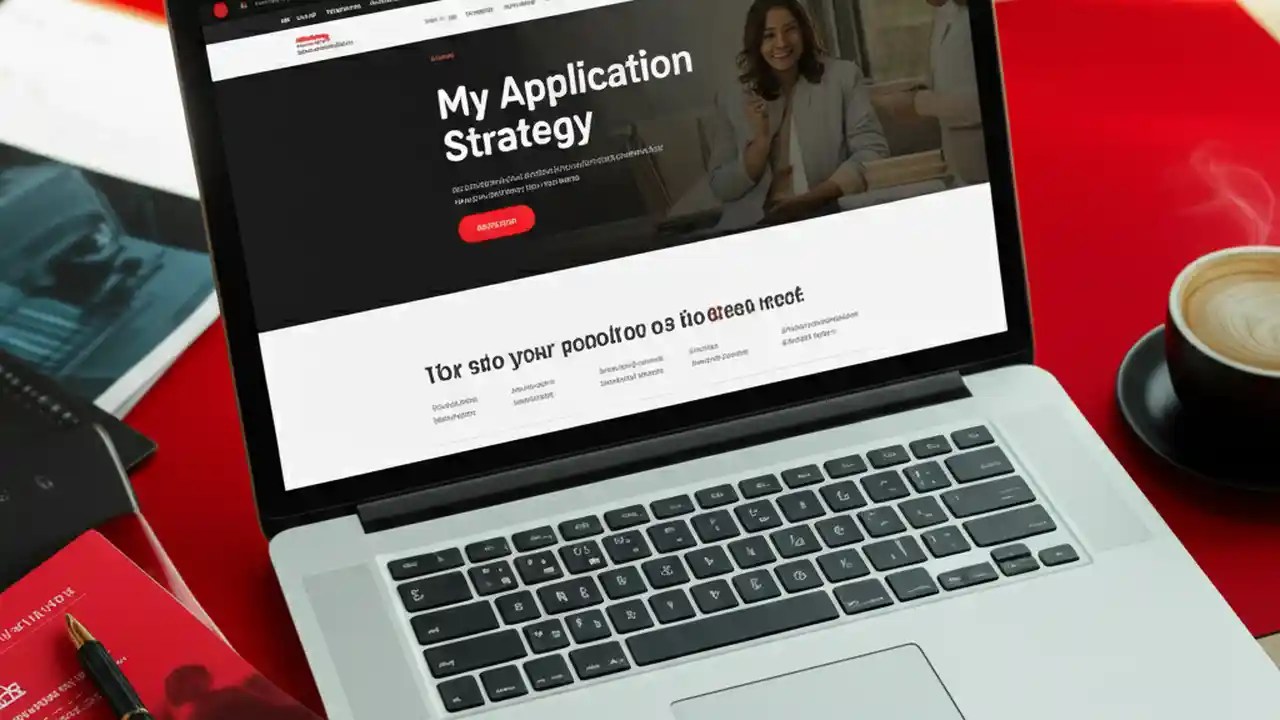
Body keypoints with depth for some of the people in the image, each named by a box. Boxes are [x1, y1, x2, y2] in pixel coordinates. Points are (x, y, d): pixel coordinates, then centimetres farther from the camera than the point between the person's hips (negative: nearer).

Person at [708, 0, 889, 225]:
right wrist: (761, 140, -9)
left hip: (832, 217, 0)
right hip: (756, 227, 0)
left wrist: (813, 198, -15)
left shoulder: (843, 76, 5)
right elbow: (721, 189, 6)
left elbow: (873, 152, -3)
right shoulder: (732, 102, 8)